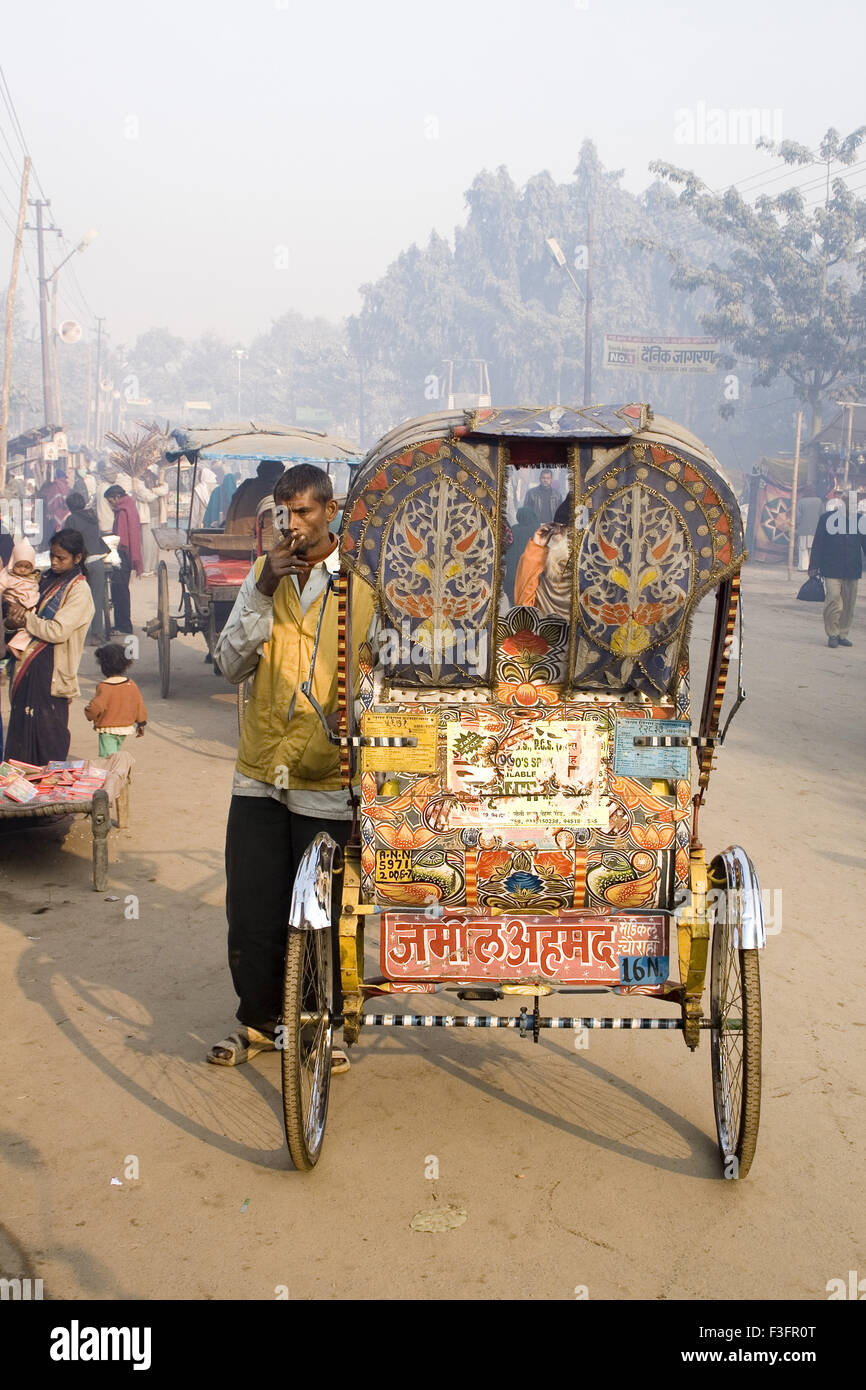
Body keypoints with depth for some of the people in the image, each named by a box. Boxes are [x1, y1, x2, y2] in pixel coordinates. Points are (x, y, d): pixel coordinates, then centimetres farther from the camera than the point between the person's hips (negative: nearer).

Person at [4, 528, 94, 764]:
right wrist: (16, 617, -6)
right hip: (30, 663, 7)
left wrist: (25, 618, -10)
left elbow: (58, 631, -20)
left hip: (52, 667, -7)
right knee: (22, 725, 11)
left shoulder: (79, 591, -12)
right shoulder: (47, 579, 11)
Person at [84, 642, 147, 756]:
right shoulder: (131, 685, -1)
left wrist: (88, 712, 1)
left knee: (108, 757, -7)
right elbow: (139, 706, 6)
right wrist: (141, 723, 18)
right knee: (116, 753, 23)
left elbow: (95, 708, -22)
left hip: (107, 730, -6)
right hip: (126, 728, 6)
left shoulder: (103, 687, -18)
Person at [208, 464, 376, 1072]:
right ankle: (258, 1019, 29)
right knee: (251, 907, 10)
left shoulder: (361, 582, -2)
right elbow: (232, 665, 1)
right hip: (261, 771, 4)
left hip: (326, 778, -3)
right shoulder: (266, 574, 9)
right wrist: (263, 592, -10)